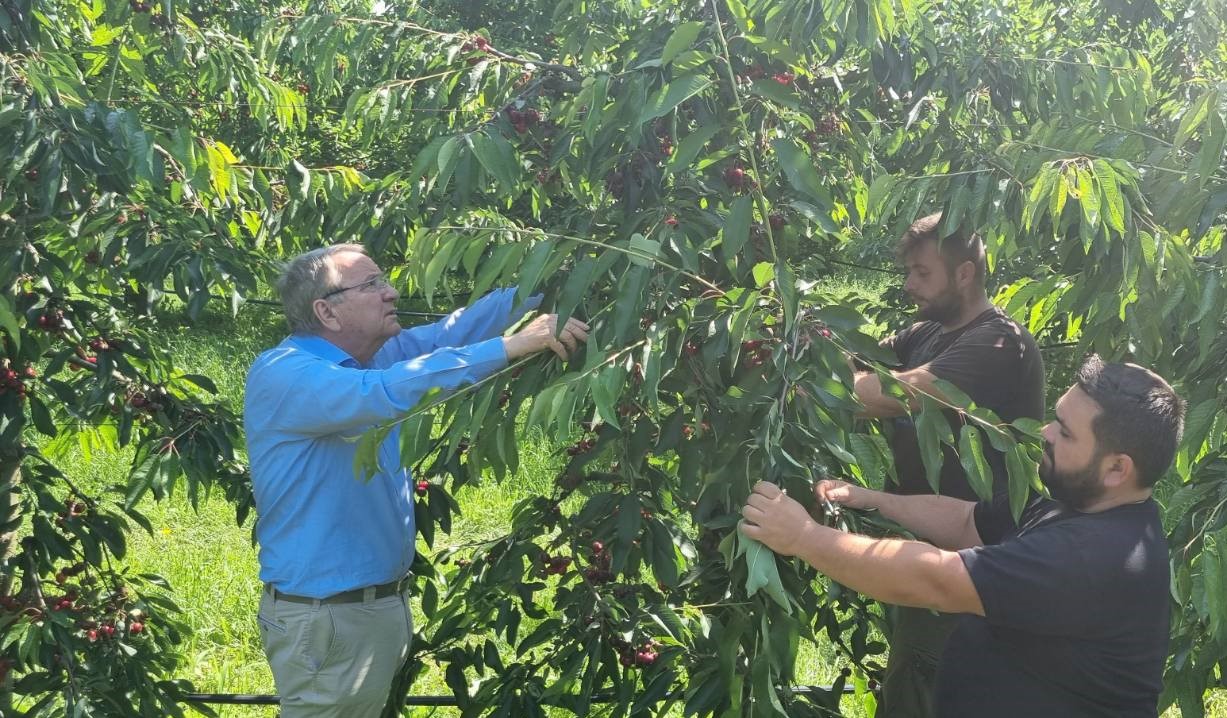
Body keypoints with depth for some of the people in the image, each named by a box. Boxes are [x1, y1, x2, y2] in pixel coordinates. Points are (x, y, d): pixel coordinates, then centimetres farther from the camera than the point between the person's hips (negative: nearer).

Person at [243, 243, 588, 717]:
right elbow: (386, 393, -35)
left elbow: (449, 333, 7)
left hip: (382, 604, 9)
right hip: (326, 618, -9)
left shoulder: (370, 357, 8)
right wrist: (509, 347, -36)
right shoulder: (282, 374, -20)